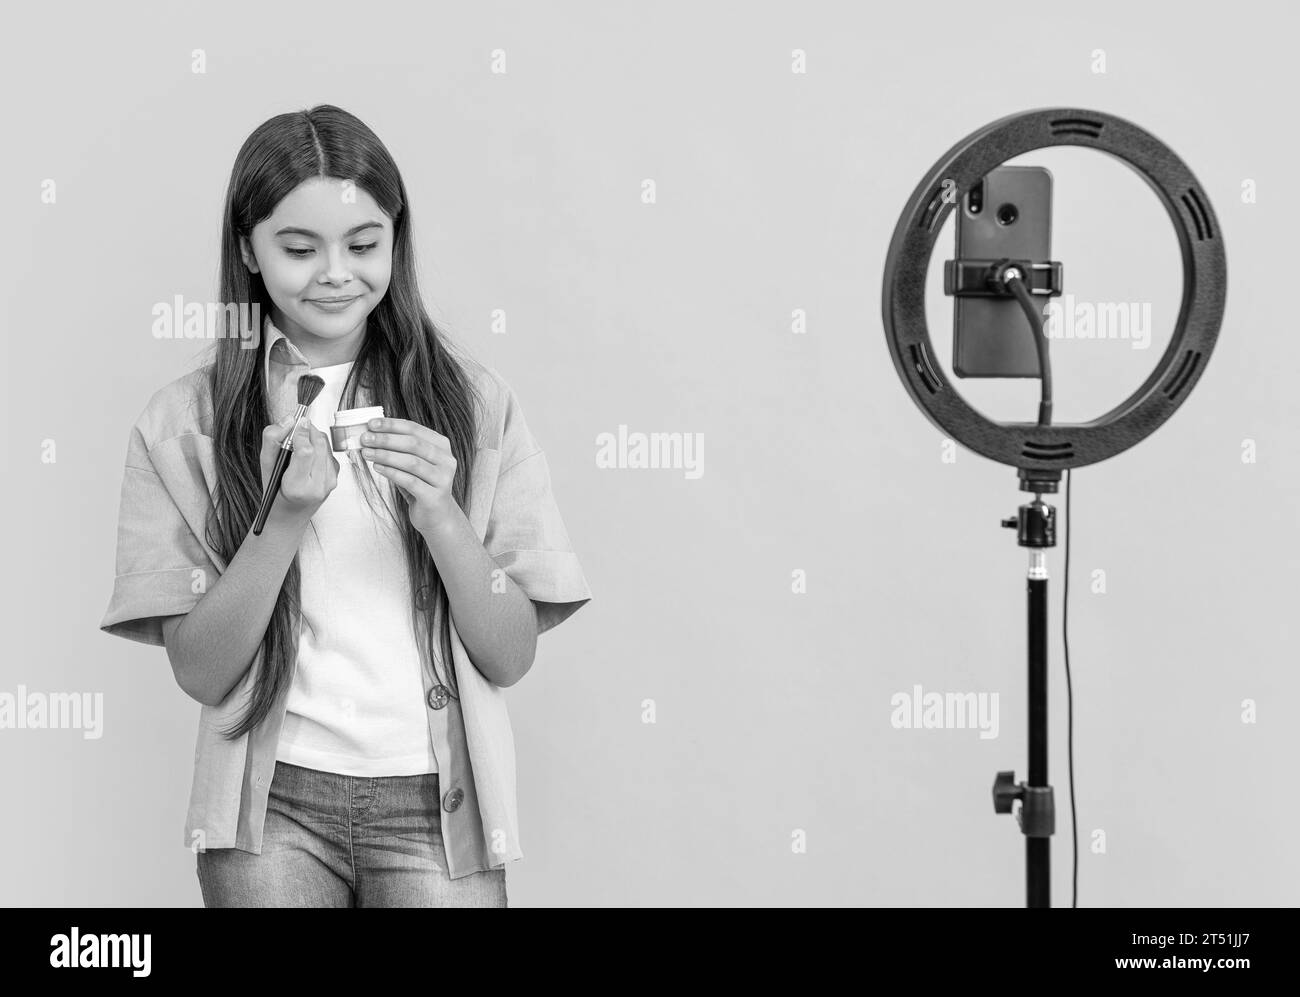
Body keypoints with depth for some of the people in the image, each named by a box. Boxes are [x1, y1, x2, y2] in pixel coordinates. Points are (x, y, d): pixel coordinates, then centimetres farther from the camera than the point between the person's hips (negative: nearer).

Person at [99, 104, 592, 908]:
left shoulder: (472, 404, 2)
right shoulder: (185, 422, 0)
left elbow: (511, 656, 0)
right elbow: (200, 671, -4)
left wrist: (441, 517, -16)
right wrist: (285, 517, -17)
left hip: (435, 803, 1)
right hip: (272, 807, 0)